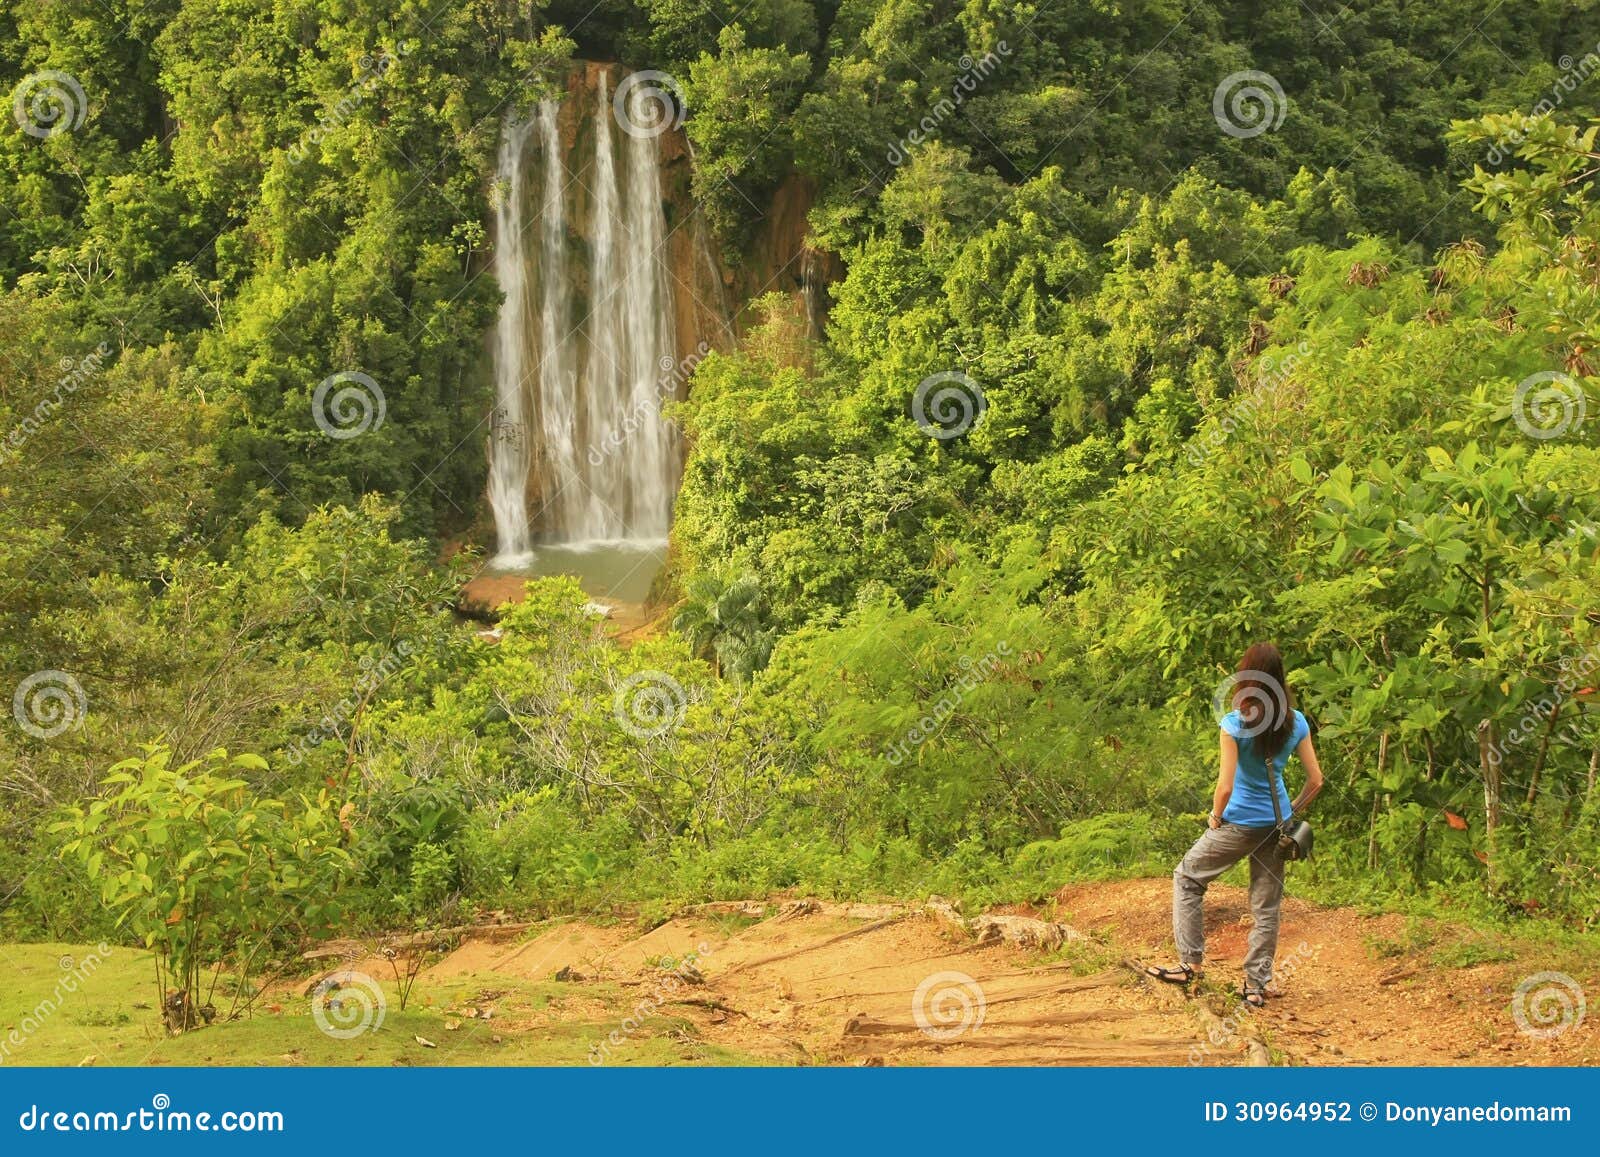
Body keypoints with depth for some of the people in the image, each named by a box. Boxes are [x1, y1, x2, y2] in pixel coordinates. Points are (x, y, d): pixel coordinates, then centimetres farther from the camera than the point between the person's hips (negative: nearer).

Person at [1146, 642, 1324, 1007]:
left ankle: (1192, 962, 16)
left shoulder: (1234, 724, -17)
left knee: (1187, 878, 16)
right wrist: (1291, 811, 14)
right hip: (1277, 825, 5)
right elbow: (1315, 780, 1)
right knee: (1267, 905, 12)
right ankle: (1256, 984, 17)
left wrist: (1215, 817, -2)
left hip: (1239, 823, -4)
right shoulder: (1296, 722, -3)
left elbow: (1225, 787, -20)